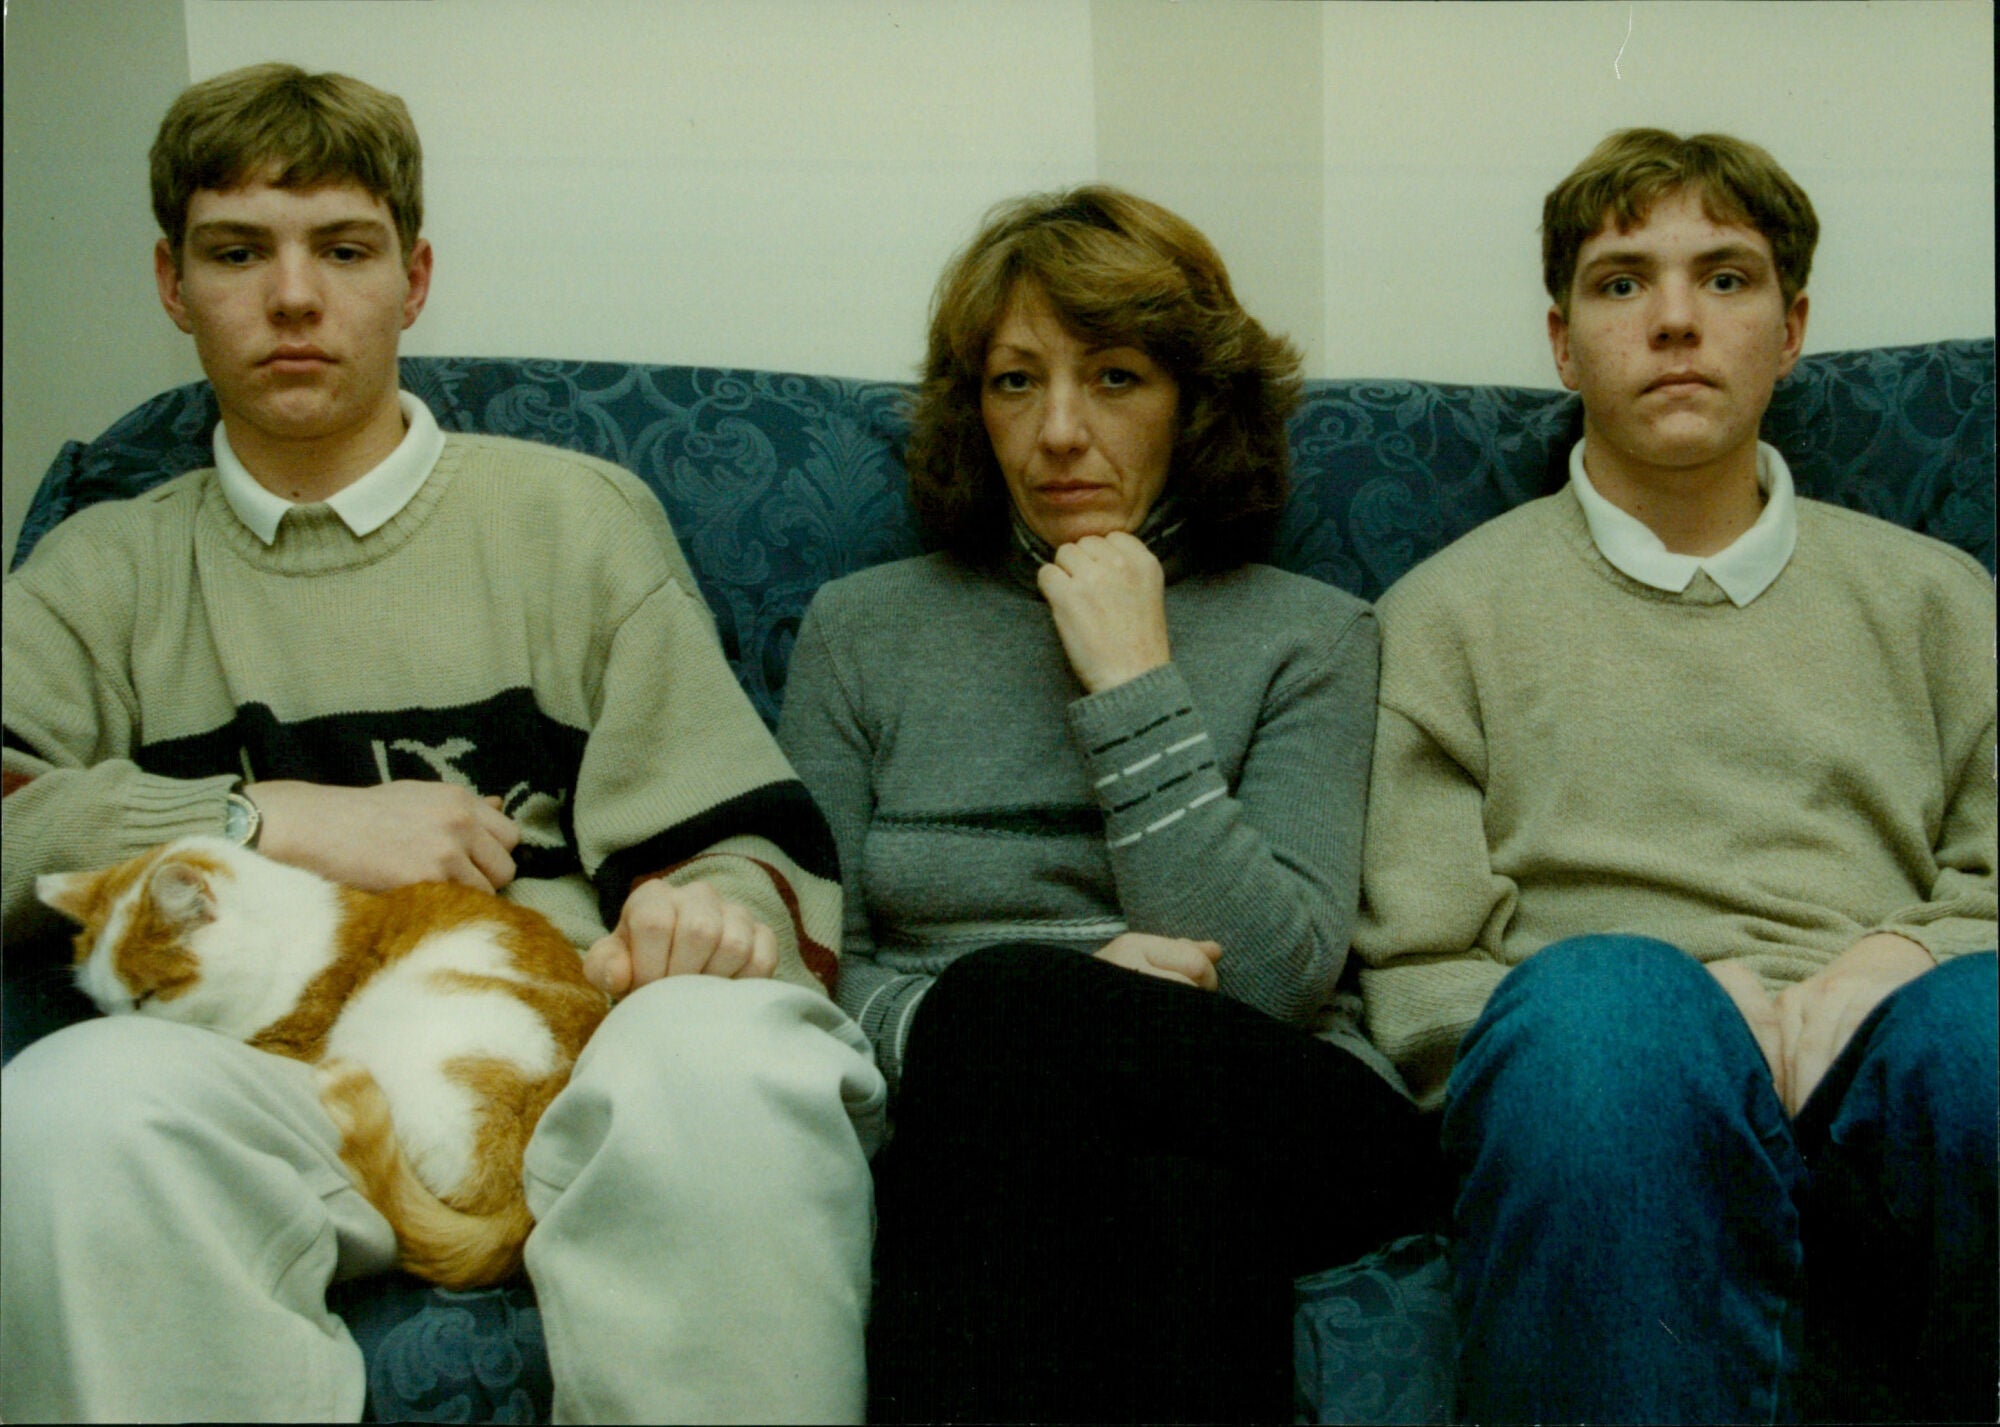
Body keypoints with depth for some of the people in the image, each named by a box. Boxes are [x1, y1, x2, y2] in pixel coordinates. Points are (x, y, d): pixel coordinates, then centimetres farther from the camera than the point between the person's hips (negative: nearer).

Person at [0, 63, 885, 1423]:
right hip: (268, 1087, 1)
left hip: (572, 1044, 0)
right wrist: (275, 822, -5)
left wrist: (724, 909, -13)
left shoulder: (576, 512, 17)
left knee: (726, 1058, -36)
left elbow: (756, 842, 11)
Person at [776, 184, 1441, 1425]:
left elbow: (1271, 980, -3)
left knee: (1000, 1003, -33)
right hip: (971, 1116, 1)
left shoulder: (1310, 636, 11)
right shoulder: (864, 629, 16)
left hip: (1271, 1121, 0)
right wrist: (1076, 990, -10)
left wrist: (1136, 686, -5)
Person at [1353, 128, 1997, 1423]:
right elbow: (1416, 982, 9)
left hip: (1892, 1072, 1)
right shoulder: (1453, 612, 17)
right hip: (1630, 1089, -1)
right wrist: (1695, 1011, -8)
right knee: (1602, 995, -38)